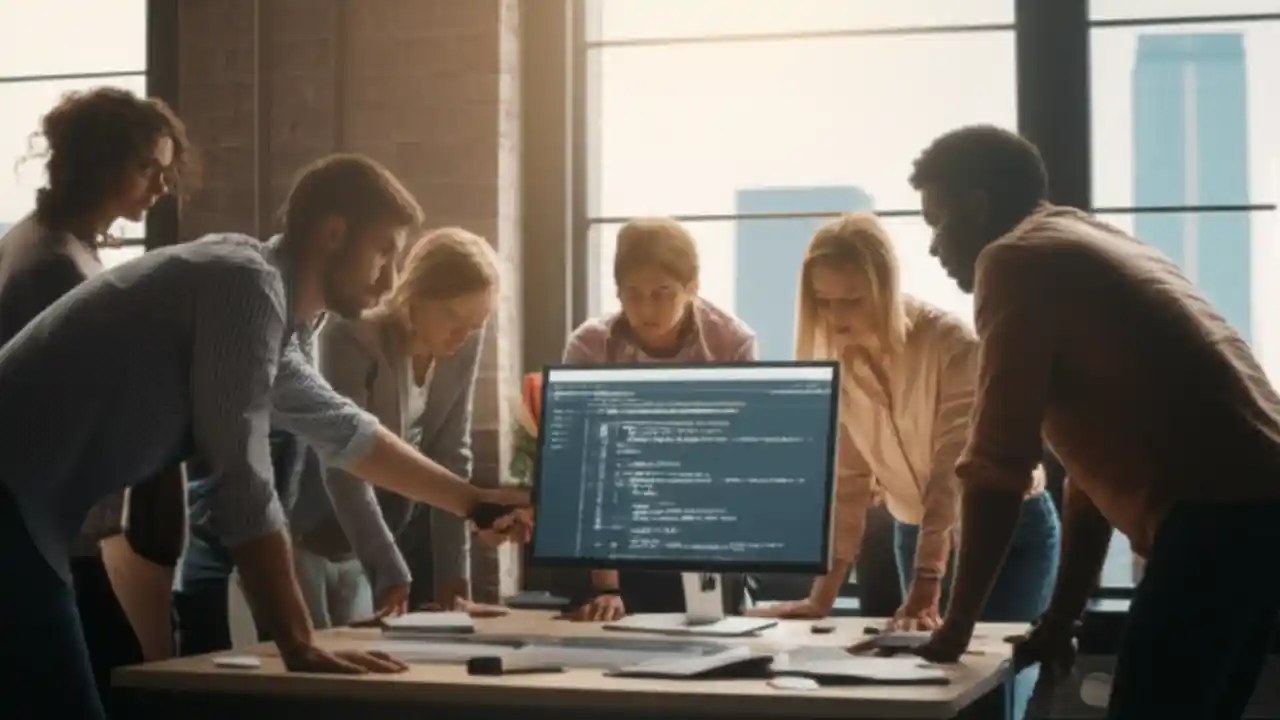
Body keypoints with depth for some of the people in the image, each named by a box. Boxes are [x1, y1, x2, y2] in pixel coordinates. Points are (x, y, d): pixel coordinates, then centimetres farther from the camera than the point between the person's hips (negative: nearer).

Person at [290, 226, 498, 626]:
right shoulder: (353, 337, -23)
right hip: (297, 538, -6)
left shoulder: (464, 344, -4)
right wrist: (392, 574, -34)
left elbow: (451, 455, 0)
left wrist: (453, 572, -5)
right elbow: (344, 470, -28)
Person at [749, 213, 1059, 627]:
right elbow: (846, 479, -8)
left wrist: (925, 592, -37)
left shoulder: (951, 344, -25)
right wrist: (822, 596, -17)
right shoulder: (836, 360, -9)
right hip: (916, 532, 4)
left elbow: (954, 472, -29)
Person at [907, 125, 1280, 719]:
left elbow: (997, 463, -8)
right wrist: (1062, 617, 23)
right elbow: (1098, 458, 24)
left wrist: (957, 622, -1)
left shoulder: (1016, 260, -3)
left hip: (1214, 514, -10)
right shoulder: (1089, 248, 25)